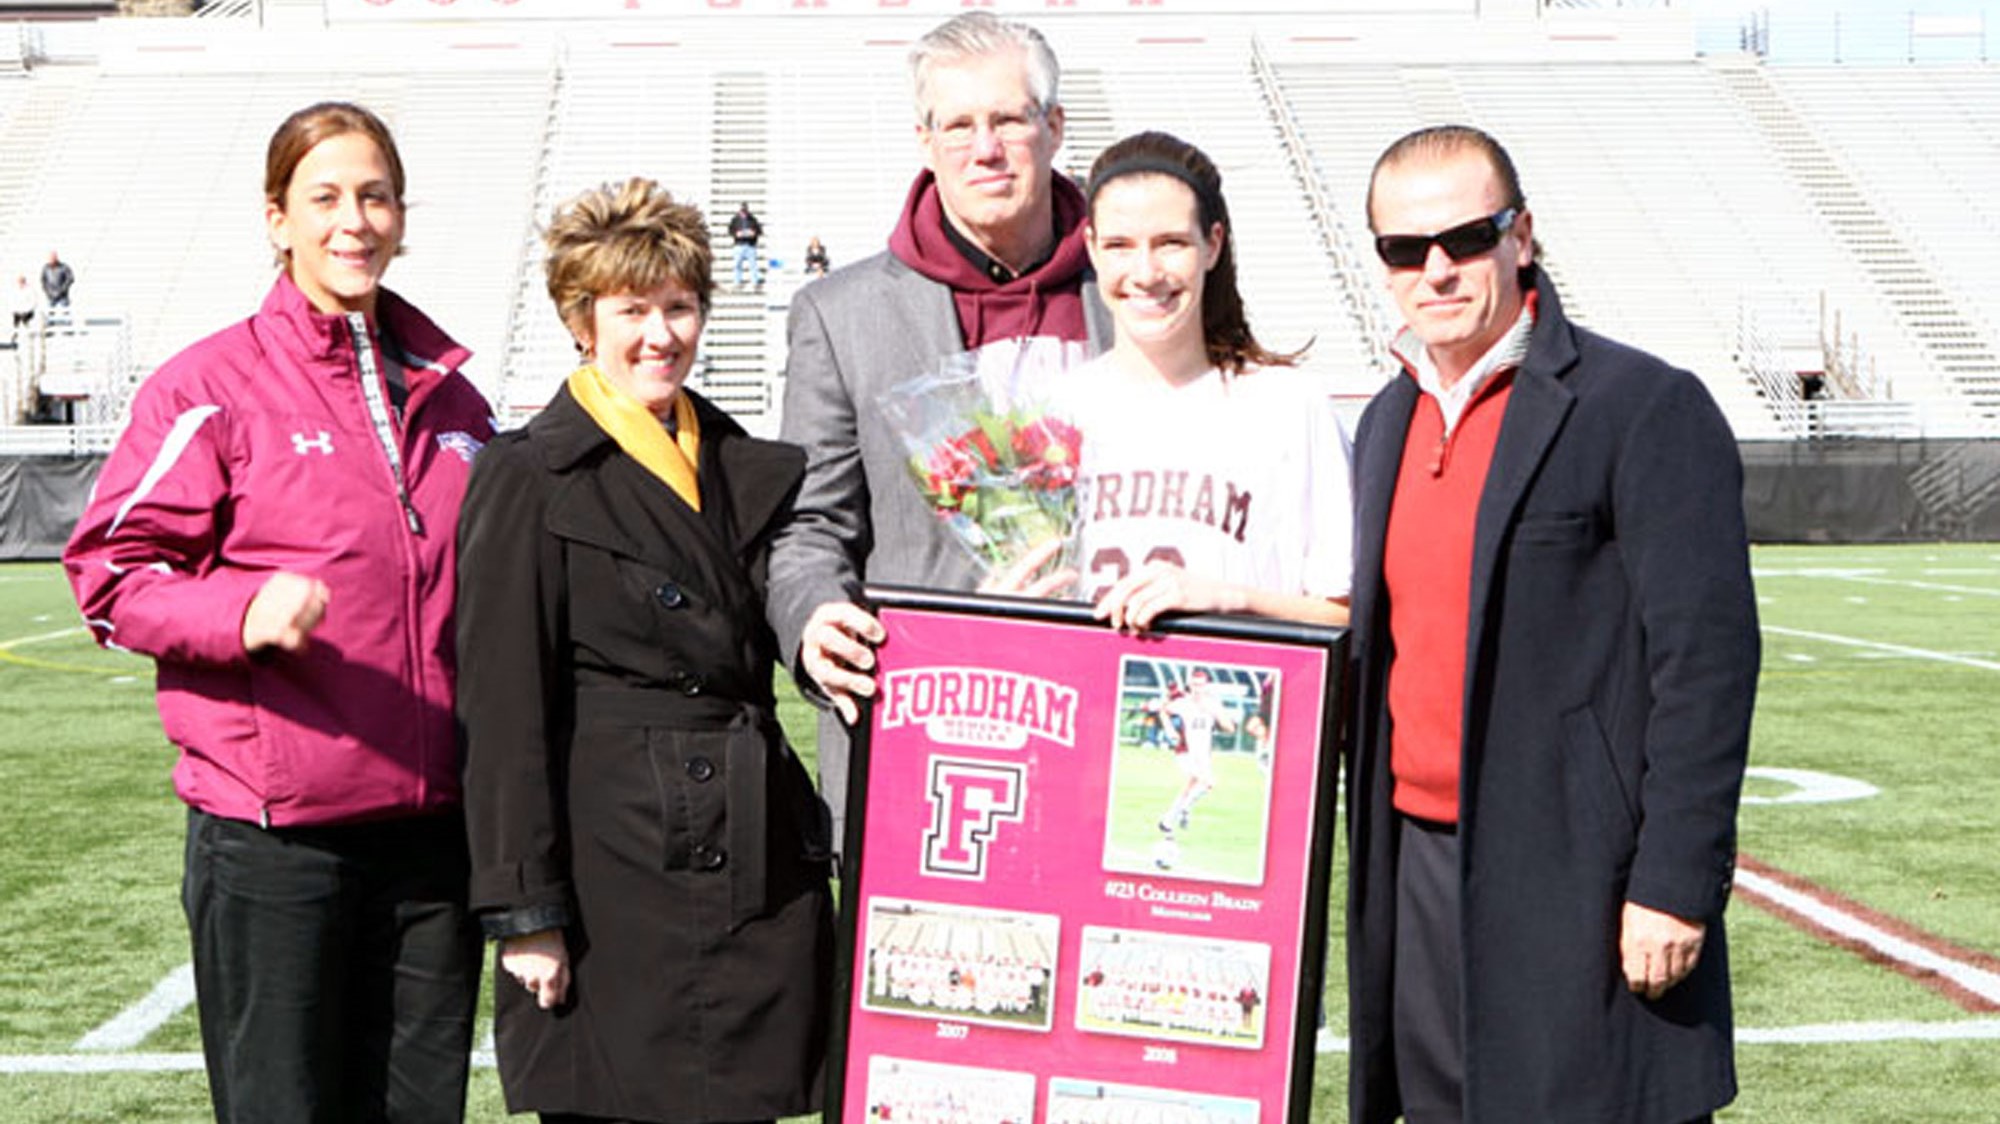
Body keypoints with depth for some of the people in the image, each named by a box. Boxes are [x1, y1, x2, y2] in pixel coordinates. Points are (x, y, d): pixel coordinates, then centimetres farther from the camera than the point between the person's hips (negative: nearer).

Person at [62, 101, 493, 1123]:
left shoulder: (448, 395, 13)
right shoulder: (214, 386, -4)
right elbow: (111, 570, -7)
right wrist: (245, 614, -24)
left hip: (431, 826, 5)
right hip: (272, 836, -5)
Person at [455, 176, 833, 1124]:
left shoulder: (751, 468, 14)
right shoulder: (530, 477, -4)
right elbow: (503, 709, -7)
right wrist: (524, 910, -11)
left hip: (760, 868, 5)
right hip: (614, 872, -5)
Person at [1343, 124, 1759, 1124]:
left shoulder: (1647, 408, -9)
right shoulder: (1387, 423, 14)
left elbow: (1707, 658, -12)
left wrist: (1677, 886, -16)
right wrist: (1370, 872, 16)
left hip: (1581, 888, -7)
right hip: (1420, 874, 7)